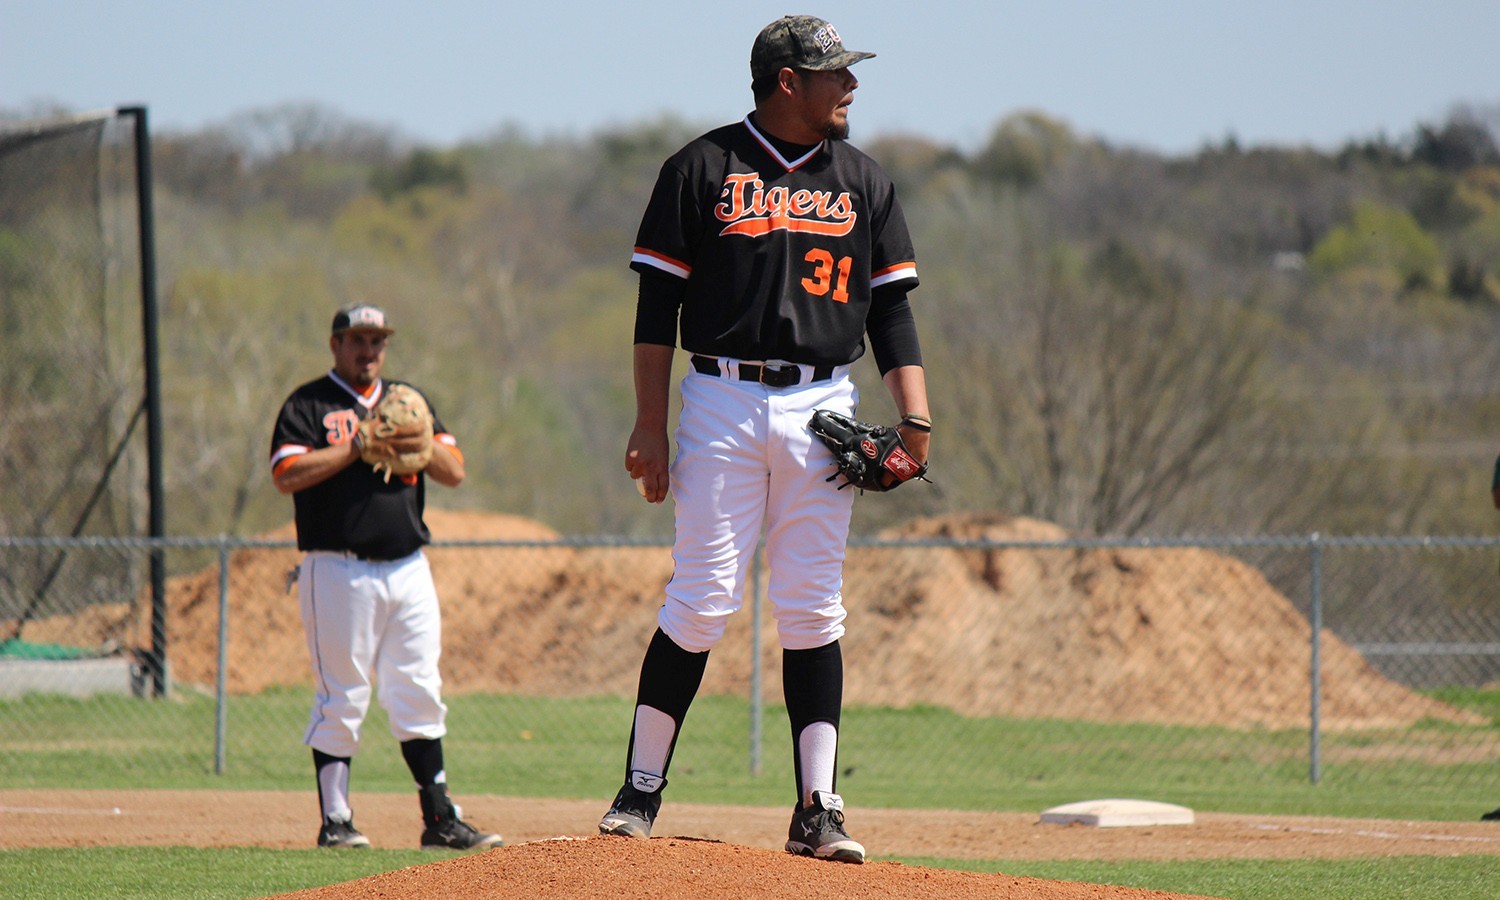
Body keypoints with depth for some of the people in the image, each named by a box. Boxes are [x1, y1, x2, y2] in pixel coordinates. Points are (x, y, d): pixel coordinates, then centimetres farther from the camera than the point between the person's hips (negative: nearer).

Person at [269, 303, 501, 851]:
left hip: (408, 569, 5)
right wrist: (360, 445, -13)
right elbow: (286, 475, -13)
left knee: (420, 695, 3)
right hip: (339, 573, -5)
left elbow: (454, 473, 11)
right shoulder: (308, 405, 2)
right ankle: (335, 821, 1)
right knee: (341, 698, -4)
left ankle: (440, 820, 4)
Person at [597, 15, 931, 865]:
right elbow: (658, 302, 1)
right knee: (703, 598, -8)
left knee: (814, 610, 1)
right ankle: (641, 791, 2)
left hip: (824, 410, 3)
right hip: (724, 403, -3)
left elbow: (892, 307, 11)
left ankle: (818, 810, 2)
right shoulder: (704, 168, 1)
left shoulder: (864, 181, 12)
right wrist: (651, 427, -6)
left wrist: (916, 418, -2)